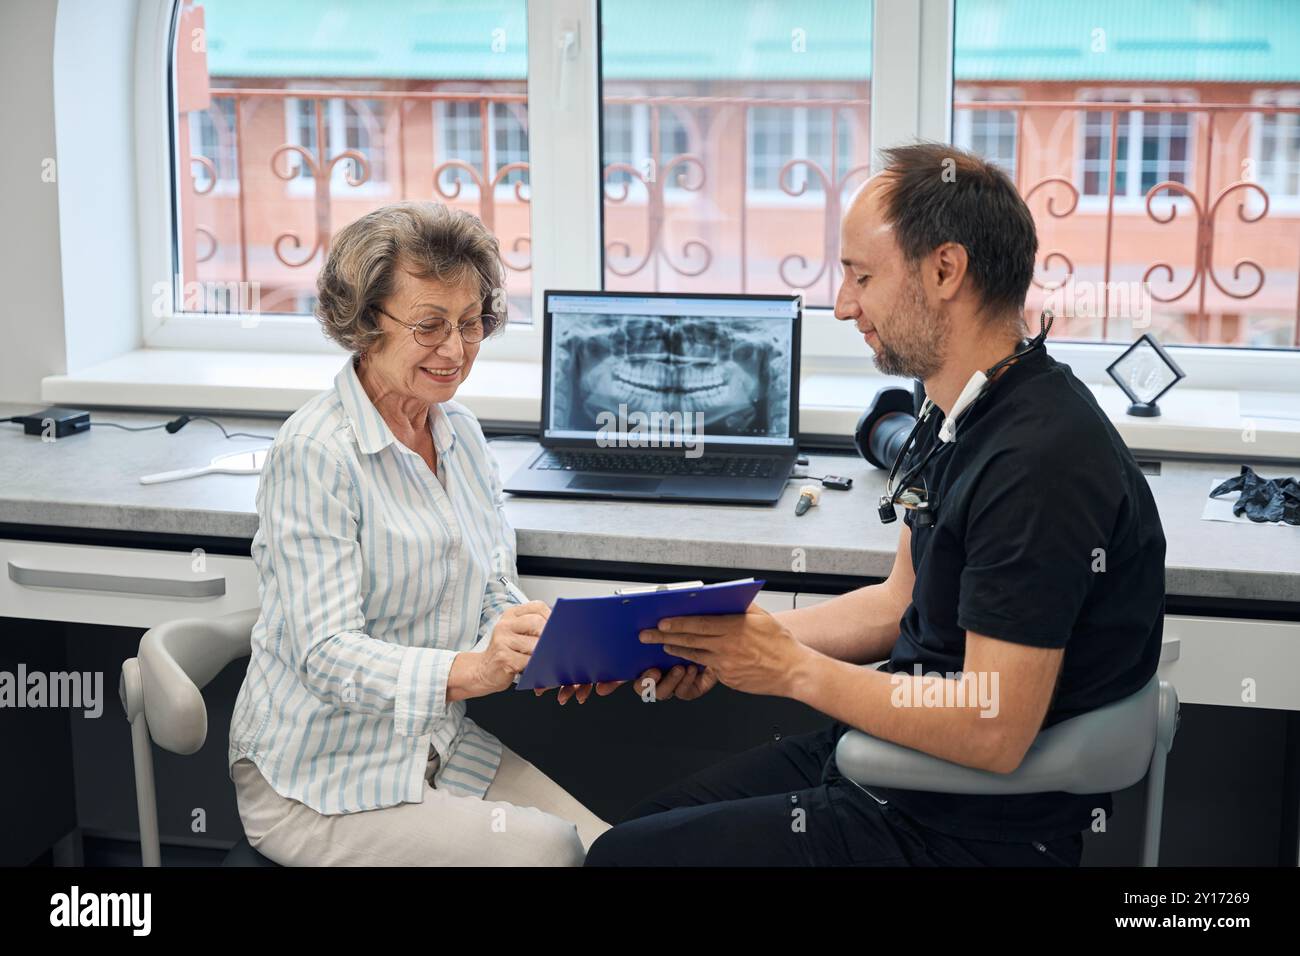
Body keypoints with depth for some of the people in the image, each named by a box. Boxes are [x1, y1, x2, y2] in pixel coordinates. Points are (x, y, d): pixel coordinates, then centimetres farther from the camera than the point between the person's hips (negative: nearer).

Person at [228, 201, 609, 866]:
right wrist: (470, 671, -39)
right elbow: (328, 655, -23)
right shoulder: (316, 454, -18)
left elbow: (493, 599, 9)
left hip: (441, 747, 7)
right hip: (321, 780, -7)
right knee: (543, 852, -23)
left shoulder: (460, 434, 7)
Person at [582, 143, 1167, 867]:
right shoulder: (959, 420, 5)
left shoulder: (1040, 462, -27)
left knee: (625, 855, -5)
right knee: (646, 823, 14)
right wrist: (732, 642, 3)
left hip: (972, 830, -9)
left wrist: (792, 668, -18)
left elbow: (992, 734, -27)